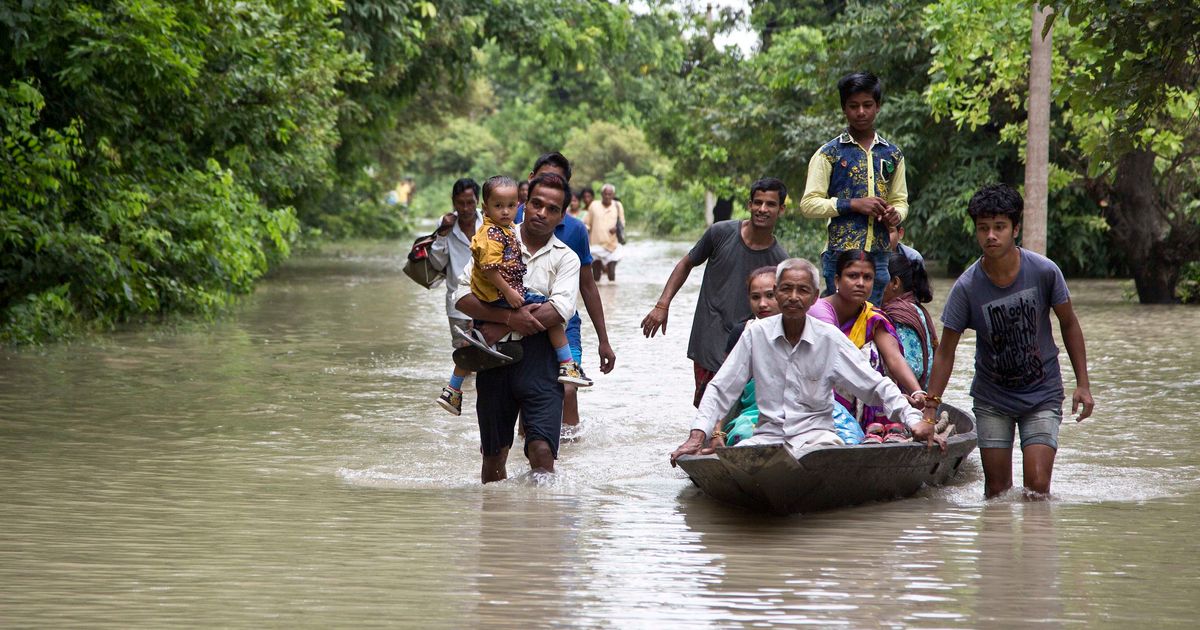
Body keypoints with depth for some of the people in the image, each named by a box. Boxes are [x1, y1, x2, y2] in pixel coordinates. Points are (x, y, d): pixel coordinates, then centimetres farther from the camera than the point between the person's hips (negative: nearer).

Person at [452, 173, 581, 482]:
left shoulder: (565, 258, 8)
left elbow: (560, 311, -9)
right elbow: (463, 297, -1)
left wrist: (497, 331, -13)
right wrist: (509, 317, -17)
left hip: (540, 360, -1)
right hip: (495, 359, 1)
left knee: (542, 451, -16)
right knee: (494, 454, 9)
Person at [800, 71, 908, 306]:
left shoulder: (892, 154, 13)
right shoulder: (829, 153, 0)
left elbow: (901, 201, 22)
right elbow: (809, 204, -4)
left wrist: (895, 214, -2)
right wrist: (853, 204, -14)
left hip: (879, 257, 4)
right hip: (840, 254, -4)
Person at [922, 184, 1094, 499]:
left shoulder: (1044, 271, -14)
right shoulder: (966, 287, -15)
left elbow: (1068, 323, 1)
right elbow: (945, 352, -8)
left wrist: (1082, 383, -1)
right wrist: (929, 408, -13)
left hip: (1042, 394, -1)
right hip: (992, 399, 1)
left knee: (1037, 488, -11)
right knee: (996, 491, 3)